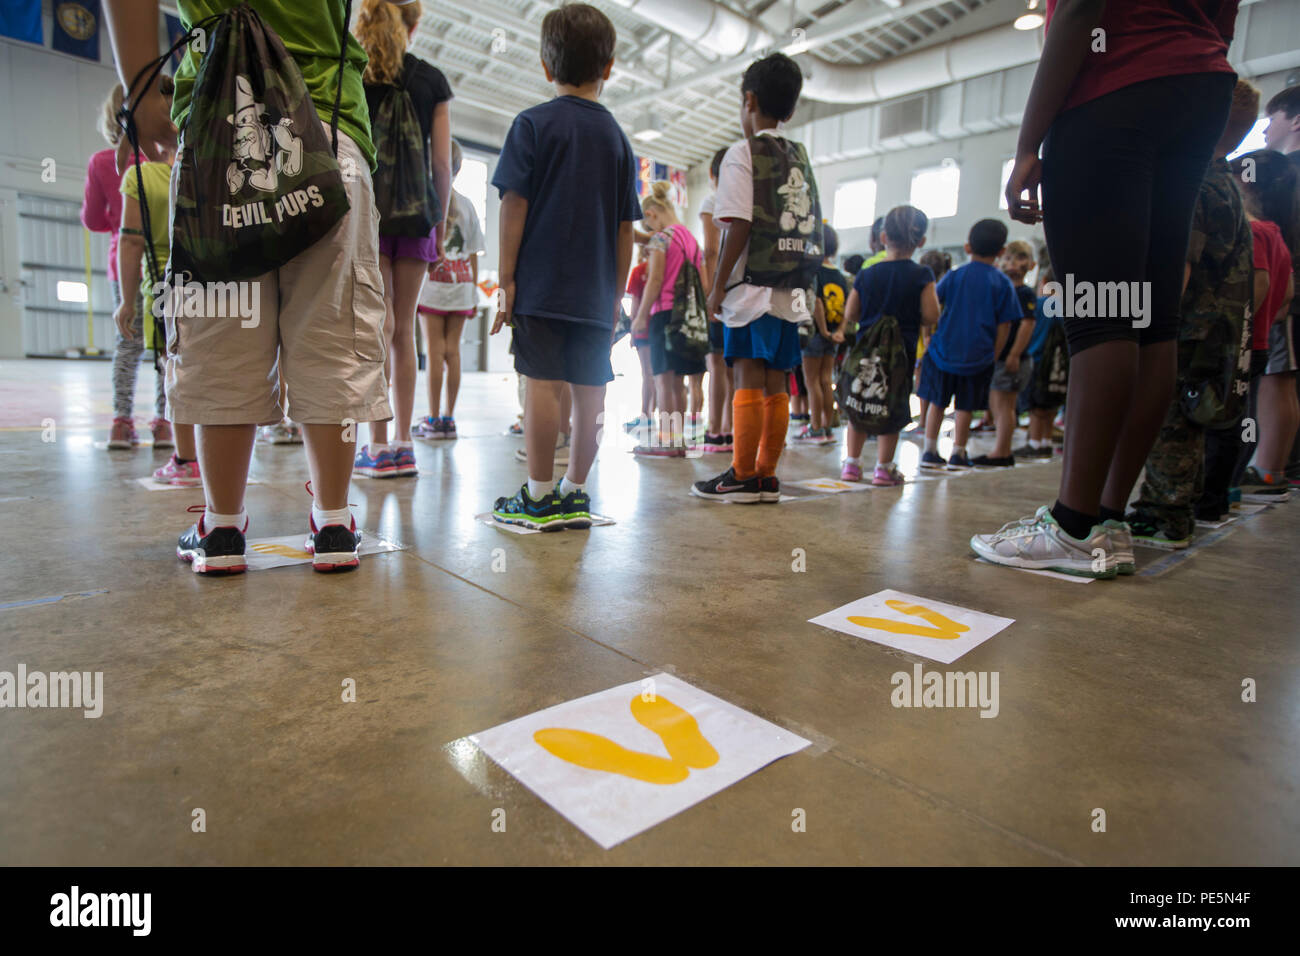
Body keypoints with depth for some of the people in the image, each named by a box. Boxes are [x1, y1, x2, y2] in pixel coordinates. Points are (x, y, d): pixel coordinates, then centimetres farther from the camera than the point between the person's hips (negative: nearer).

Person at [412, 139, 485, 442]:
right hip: (461, 283, 3)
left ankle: (433, 420, -3)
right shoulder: (466, 204, 11)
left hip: (431, 282, -3)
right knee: (452, 349, 4)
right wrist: (473, 292, 15)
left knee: (435, 350, -4)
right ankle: (449, 417, 6)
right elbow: (473, 254, 11)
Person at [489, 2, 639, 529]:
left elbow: (514, 206, -4)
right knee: (589, 388, 4)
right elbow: (625, 227, 11)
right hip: (595, 292, 4)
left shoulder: (533, 123, 1)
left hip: (541, 283, -4)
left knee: (543, 384, -4)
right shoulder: (617, 136, 12)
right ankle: (575, 493, 12)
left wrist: (506, 278, -2)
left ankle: (539, 498, -1)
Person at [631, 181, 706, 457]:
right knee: (678, 382, 9)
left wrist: (641, 316, -9)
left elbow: (655, 280, -12)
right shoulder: (690, 237, 17)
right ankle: (678, 439, 10)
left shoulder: (660, 238, -6)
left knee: (663, 379, -6)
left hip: (665, 311, -7)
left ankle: (665, 441, -7)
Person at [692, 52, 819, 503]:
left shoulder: (743, 152, -1)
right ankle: (767, 475, 9)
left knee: (749, 378, -6)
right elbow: (813, 226, 17)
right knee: (775, 384, 6)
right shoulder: (801, 157, 19)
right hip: (792, 290, 7)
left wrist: (717, 286, -7)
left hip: (754, 285, -6)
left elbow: (739, 226, -11)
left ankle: (743, 477, -4)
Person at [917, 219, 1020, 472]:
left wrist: (929, 338, 9)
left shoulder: (954, 276, 0)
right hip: (978, 357, 0)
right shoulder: (1003, 284, -1)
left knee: (937, 403, 12)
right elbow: (1004, 327, -2)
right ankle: (958, 453, 15)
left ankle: (930, 451, 13)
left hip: (943, 351, 1)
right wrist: (993, 356, 7)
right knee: (965, 407, 10)